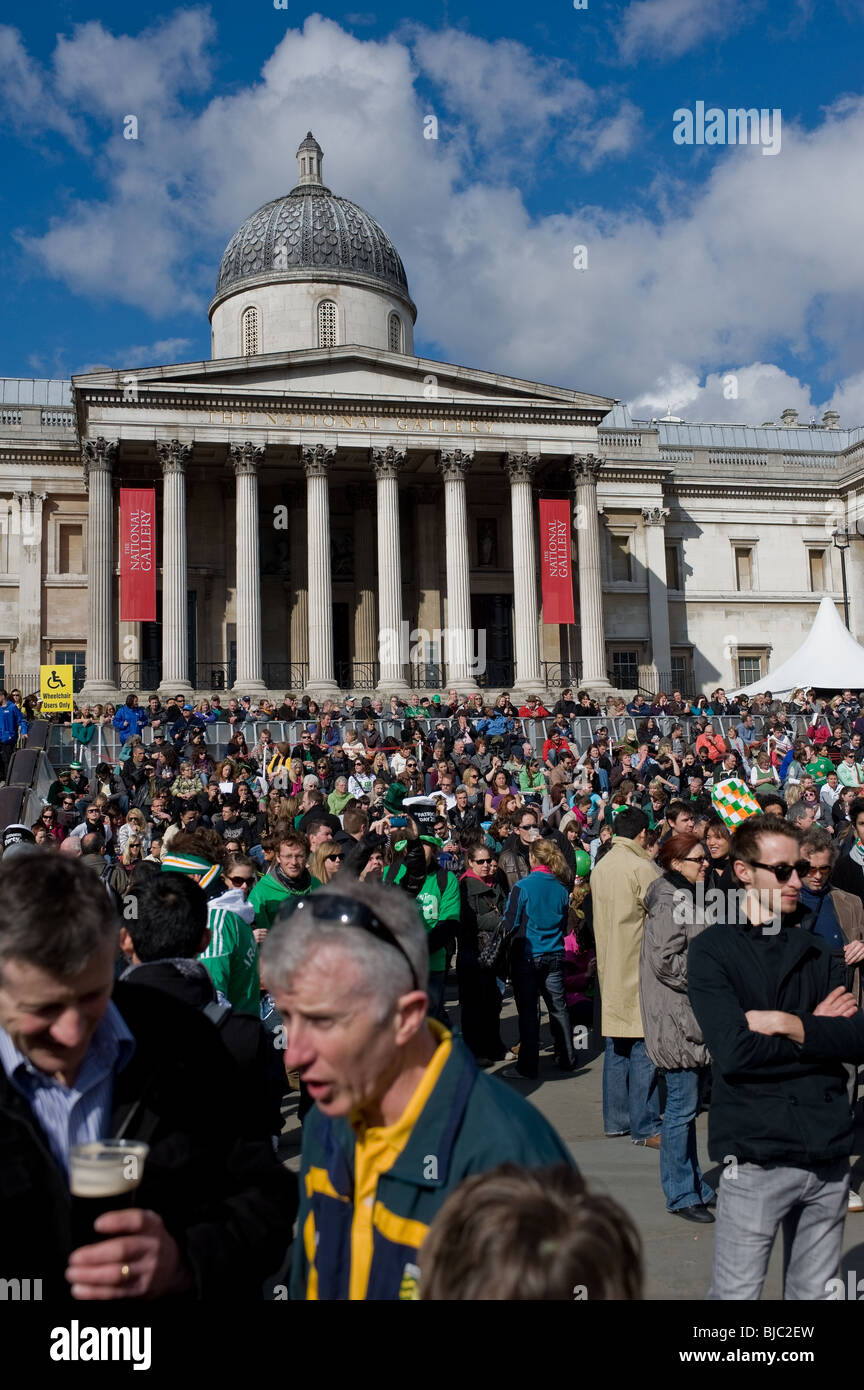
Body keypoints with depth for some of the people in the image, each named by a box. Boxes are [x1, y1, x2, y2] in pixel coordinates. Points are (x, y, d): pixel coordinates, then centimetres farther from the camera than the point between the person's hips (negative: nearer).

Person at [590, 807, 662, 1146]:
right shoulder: (642, 867, -14)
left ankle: (615, 1120, 19)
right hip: (638, 967, -8)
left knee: (616, 1047, 13)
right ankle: (645, 1127, 1)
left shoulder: (600, 867, 10)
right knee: (643, 1047, -3)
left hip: (610, 967, 8)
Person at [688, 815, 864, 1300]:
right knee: (737, 1290, 4)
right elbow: (733, 1051, -17)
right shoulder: (713, 950, -5)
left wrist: (786, 1022, -14)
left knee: (814, 1291, 15)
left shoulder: (818, 950, 10)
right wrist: (817, 1030, -7)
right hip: (757, 1158, -4)